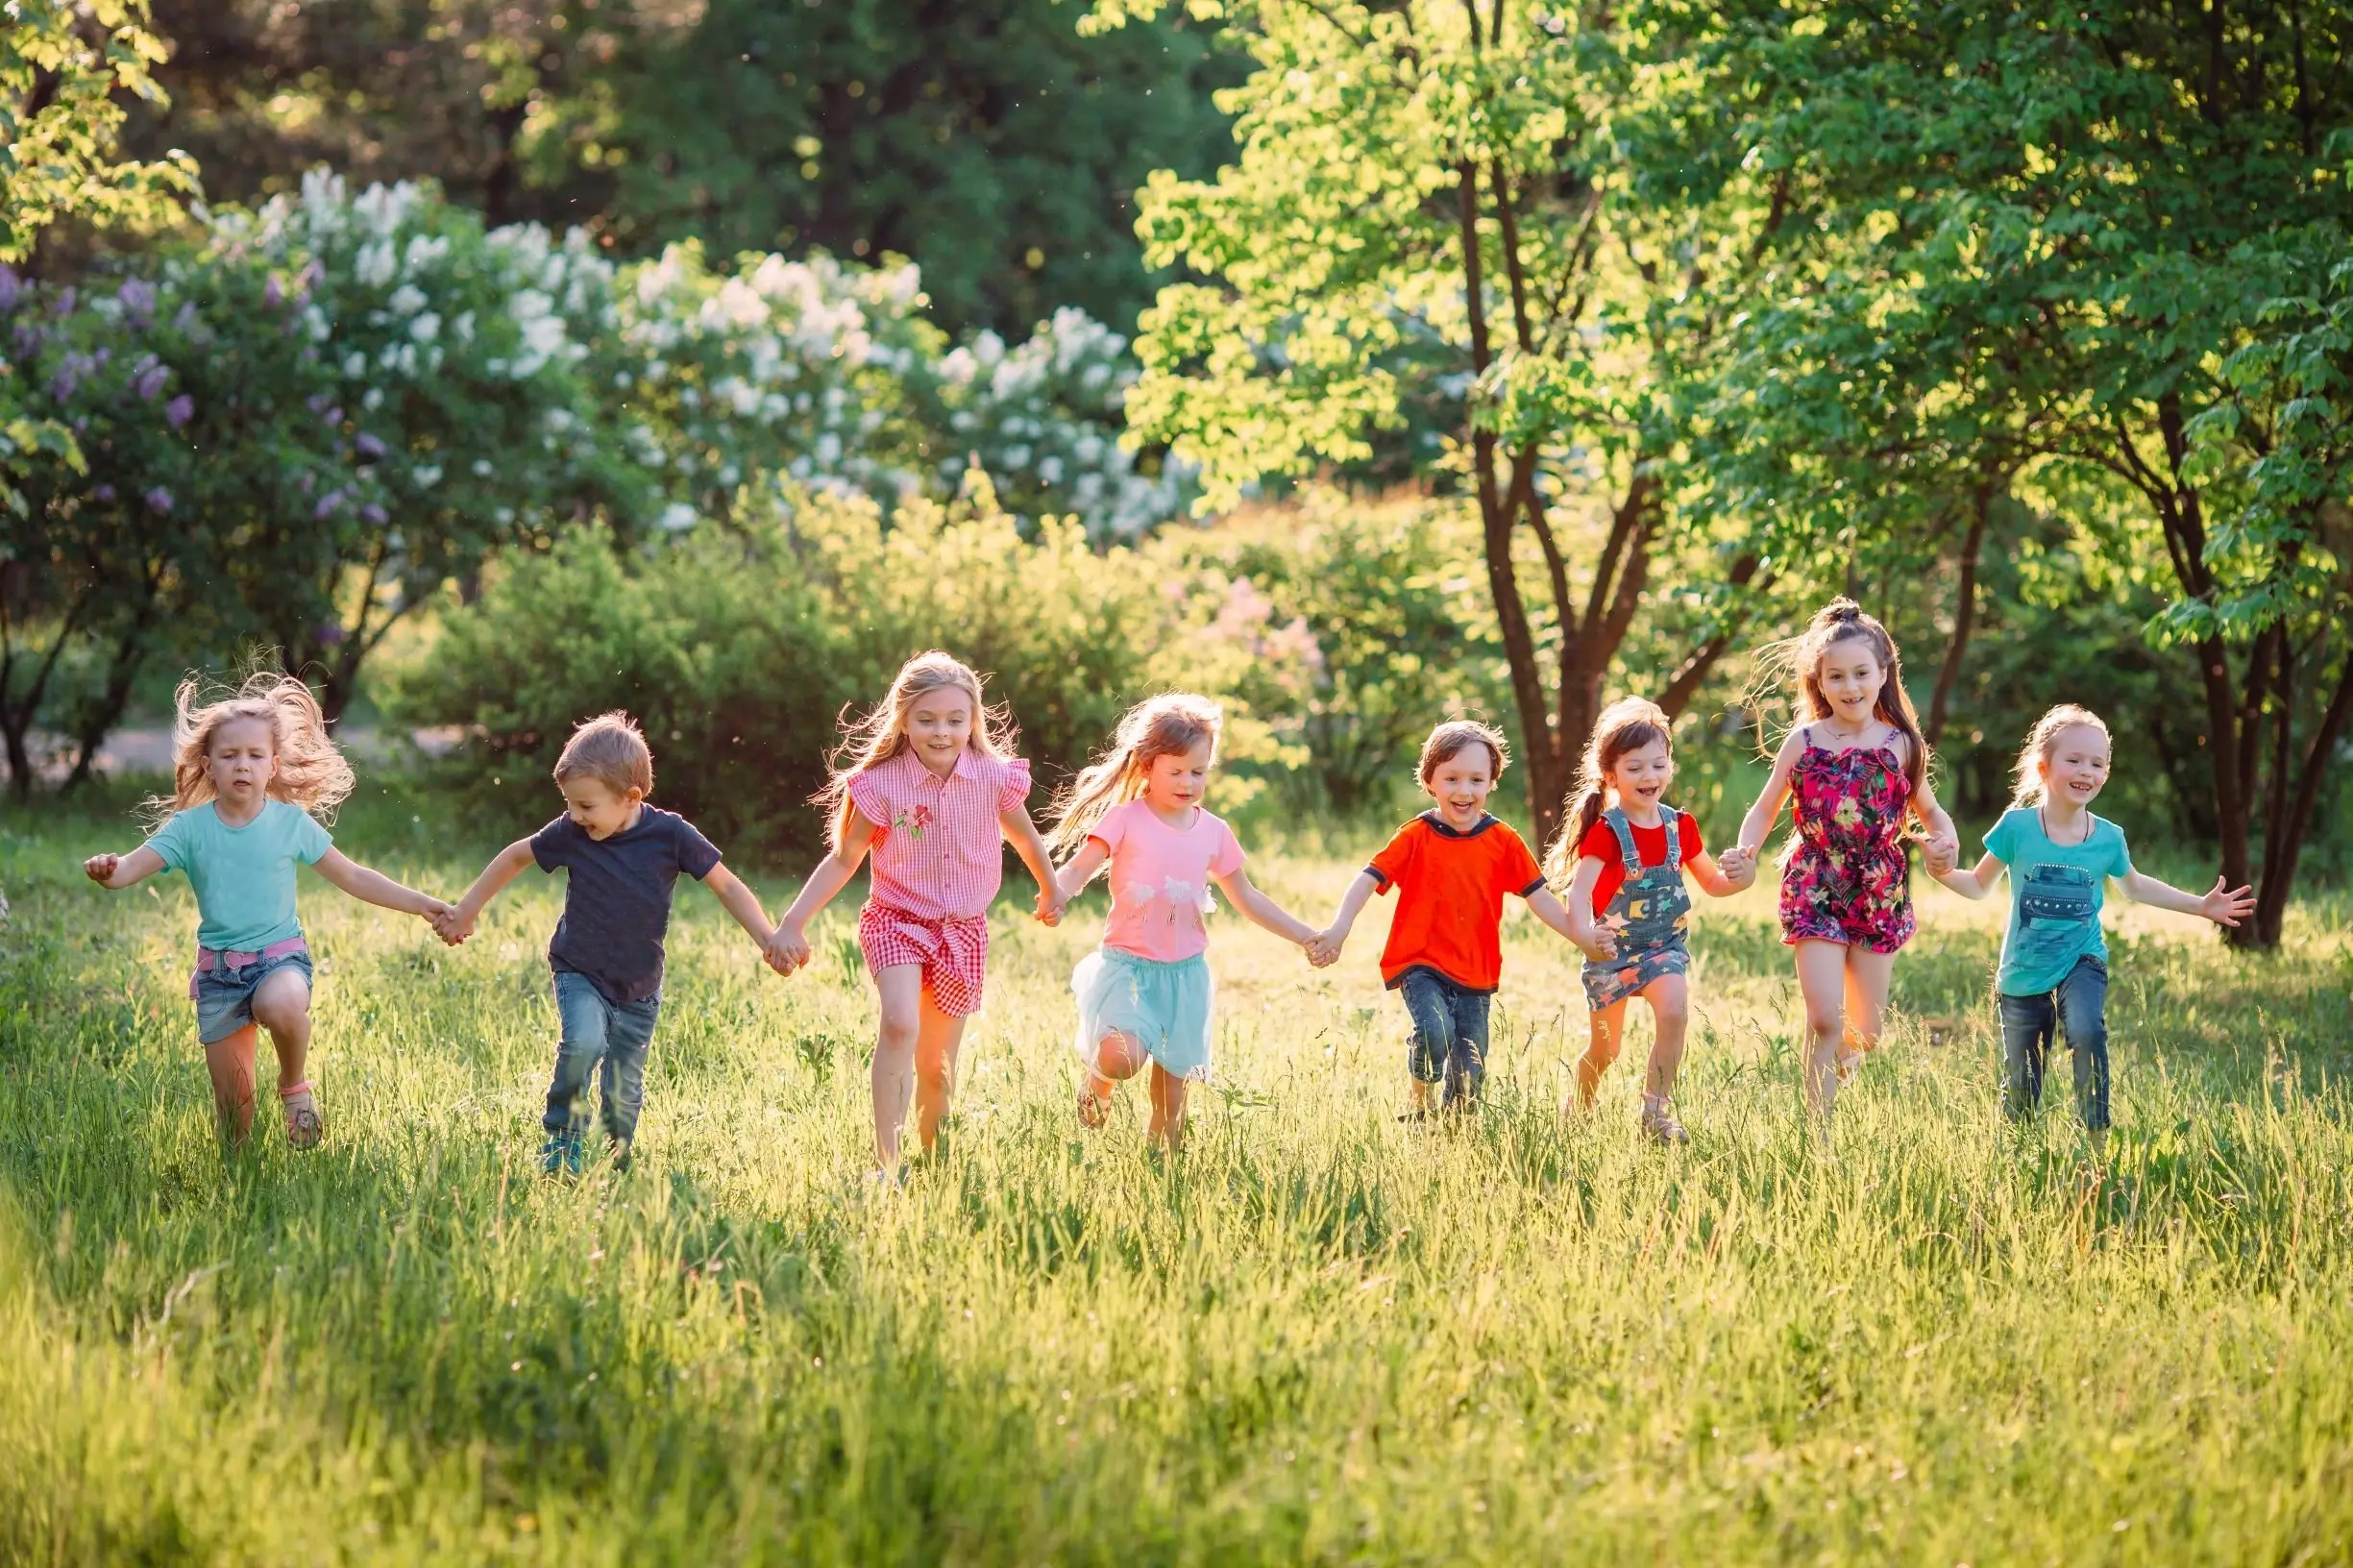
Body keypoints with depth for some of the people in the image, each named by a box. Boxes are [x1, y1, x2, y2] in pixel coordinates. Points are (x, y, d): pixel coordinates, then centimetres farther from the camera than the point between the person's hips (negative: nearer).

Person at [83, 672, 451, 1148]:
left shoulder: (292, 822, -3)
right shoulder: (190, 827, -4)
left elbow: (353, 878, 4)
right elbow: (134, 866, -15)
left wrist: (421, 904, 1)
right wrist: (108, 871, -40)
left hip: (280, 955, -1)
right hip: (218, 968, 1)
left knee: (281, 1004, -39)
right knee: (234, 1118, 1)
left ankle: (295, 1085, -9)